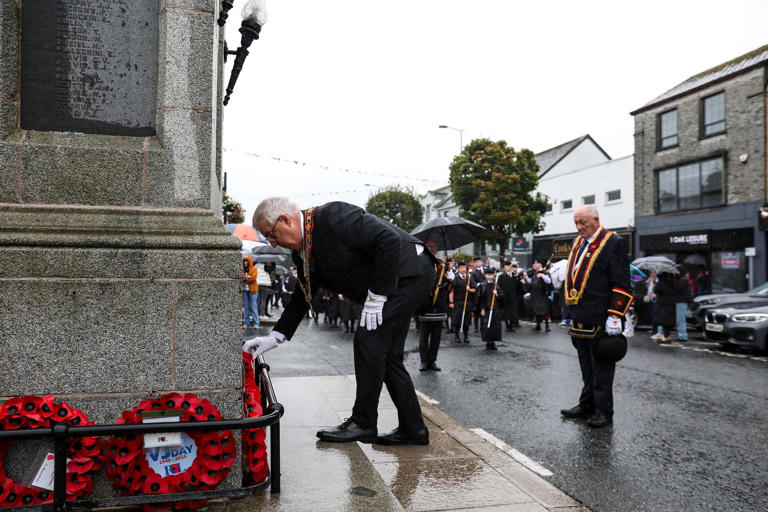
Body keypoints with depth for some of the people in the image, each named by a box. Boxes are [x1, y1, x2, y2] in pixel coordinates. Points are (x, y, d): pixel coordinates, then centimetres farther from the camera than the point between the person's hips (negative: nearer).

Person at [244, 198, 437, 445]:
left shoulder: (332, 216, -22)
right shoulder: (302, 253, 6)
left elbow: (389, 240, -27)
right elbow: (302, 297, 14)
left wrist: (376, 295, -23)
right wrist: (274, 337, 5)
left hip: (411, 272, -9)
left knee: (368, 340, -12)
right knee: (386, 355, 7)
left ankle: (363, 423, -1)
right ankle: (413, 429, 15)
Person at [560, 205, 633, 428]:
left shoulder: (614, 243, -9)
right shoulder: (578, 243, 15)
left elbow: (621, 284, -13)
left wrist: (614, 317, -17)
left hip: (601, 318, -8)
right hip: (581, 318, 8)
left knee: (601, 366, 1)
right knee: (587, 365, 16)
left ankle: (604, 411, 12)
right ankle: (587, 405, 26)